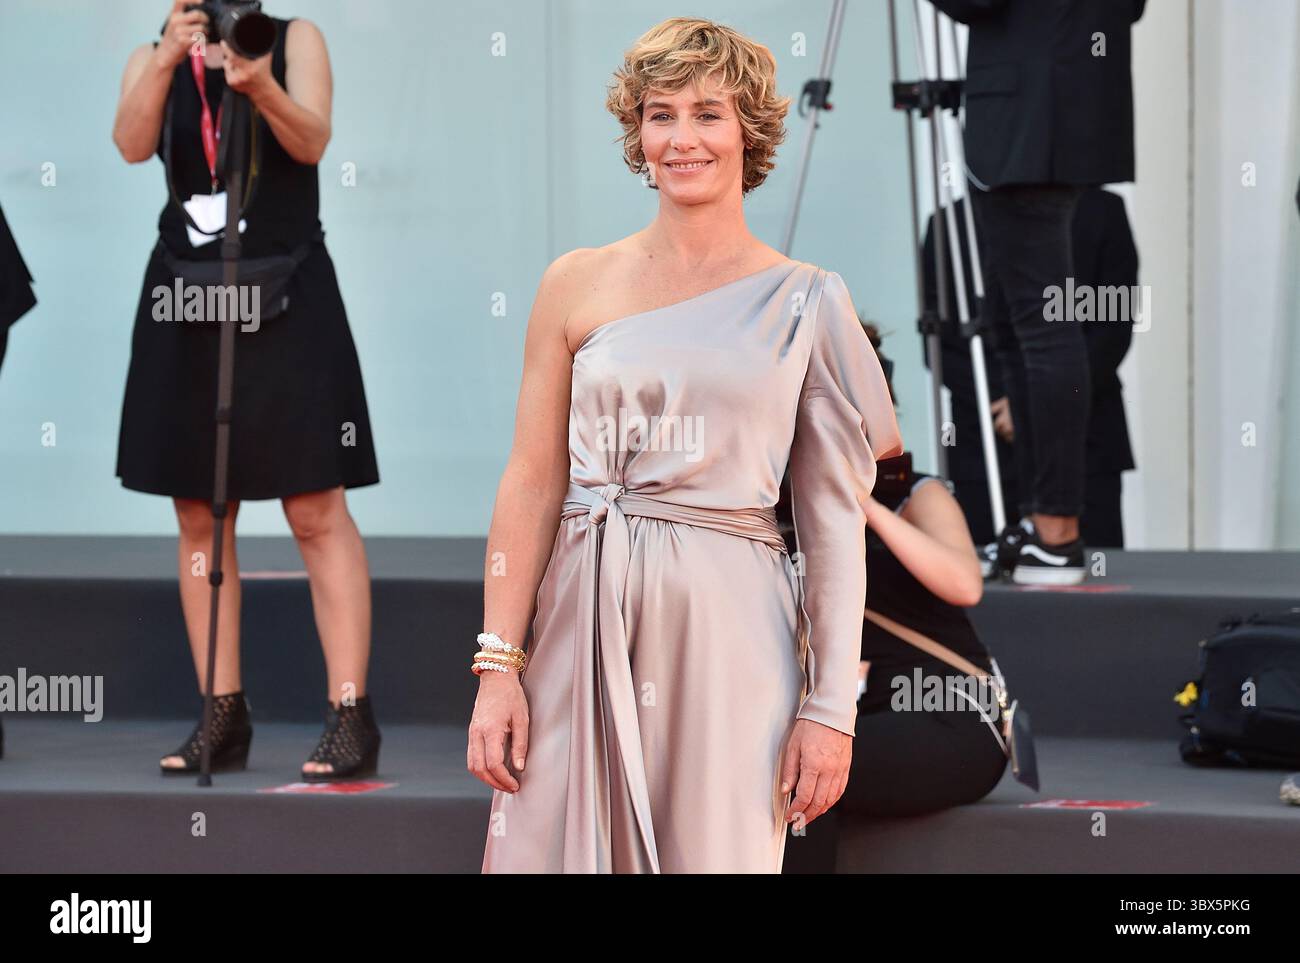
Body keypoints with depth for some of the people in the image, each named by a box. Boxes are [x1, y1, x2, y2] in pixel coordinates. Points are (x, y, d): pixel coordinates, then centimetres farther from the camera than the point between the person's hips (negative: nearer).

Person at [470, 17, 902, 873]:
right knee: (558, 850, 2)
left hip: (728, 631, -1)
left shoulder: (805, 303, 4)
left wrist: (831, 706, -4)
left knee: (715, 851, 1)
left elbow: (835, 521, 2)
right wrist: (498, 667, -3)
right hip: (586, 623, 1)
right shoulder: (578, 284, 6)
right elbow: (532, 486, 4)